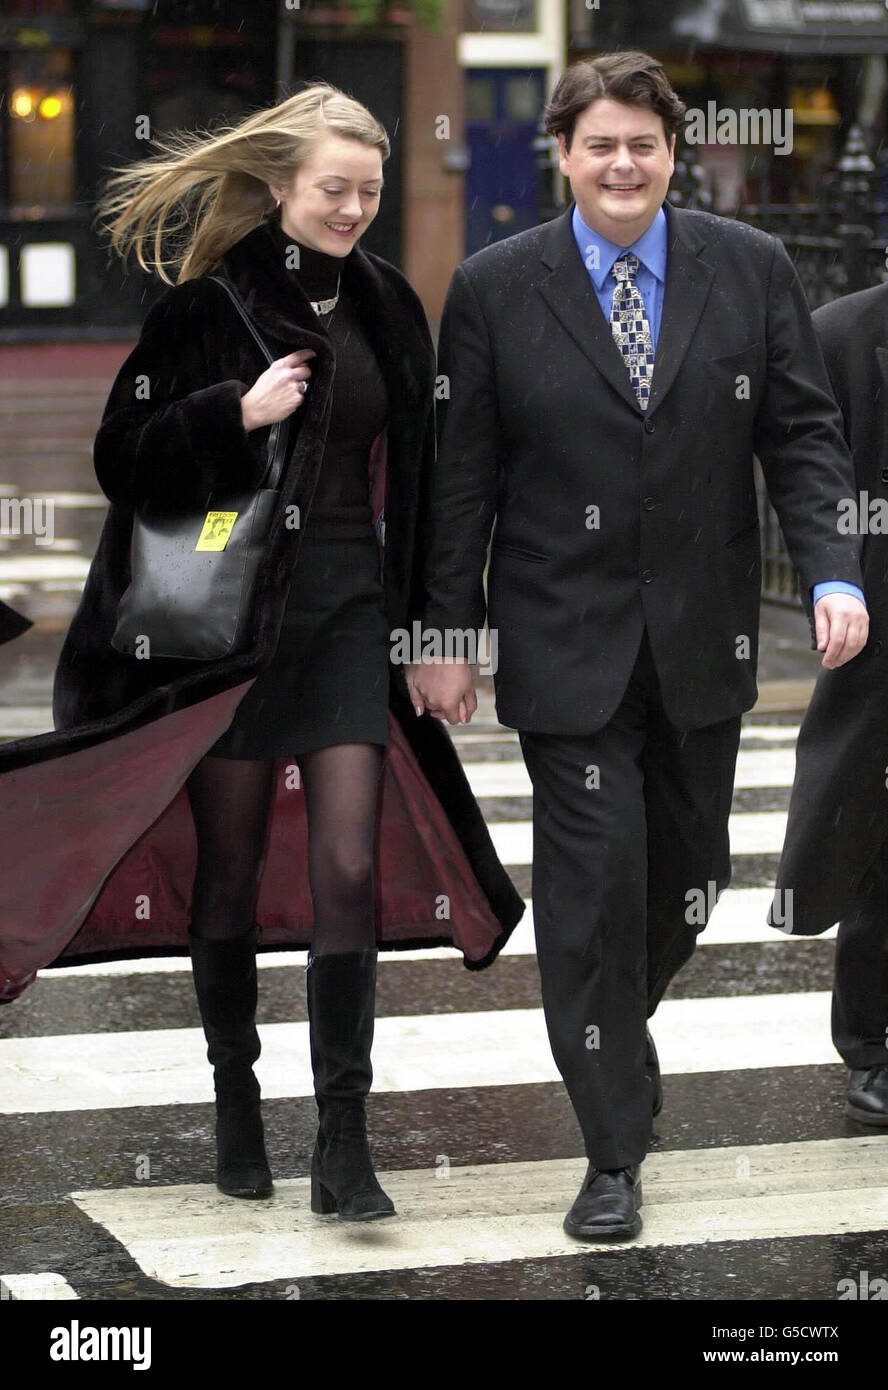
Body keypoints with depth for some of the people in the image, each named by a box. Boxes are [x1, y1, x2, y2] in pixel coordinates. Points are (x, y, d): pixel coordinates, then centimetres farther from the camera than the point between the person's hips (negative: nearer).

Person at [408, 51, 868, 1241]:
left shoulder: (752, 271, 2)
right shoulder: (495, 289, -2)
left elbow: (802, 433, 2)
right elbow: (460, 476, 0)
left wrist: (832, 574, -12)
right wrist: (445, 631, -1)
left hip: (703, 642, 3)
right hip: (566, 642, -2)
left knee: (689, 872, 13)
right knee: (593, 879, -4)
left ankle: (613, 1032, 42)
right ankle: (615, 1151, 6)